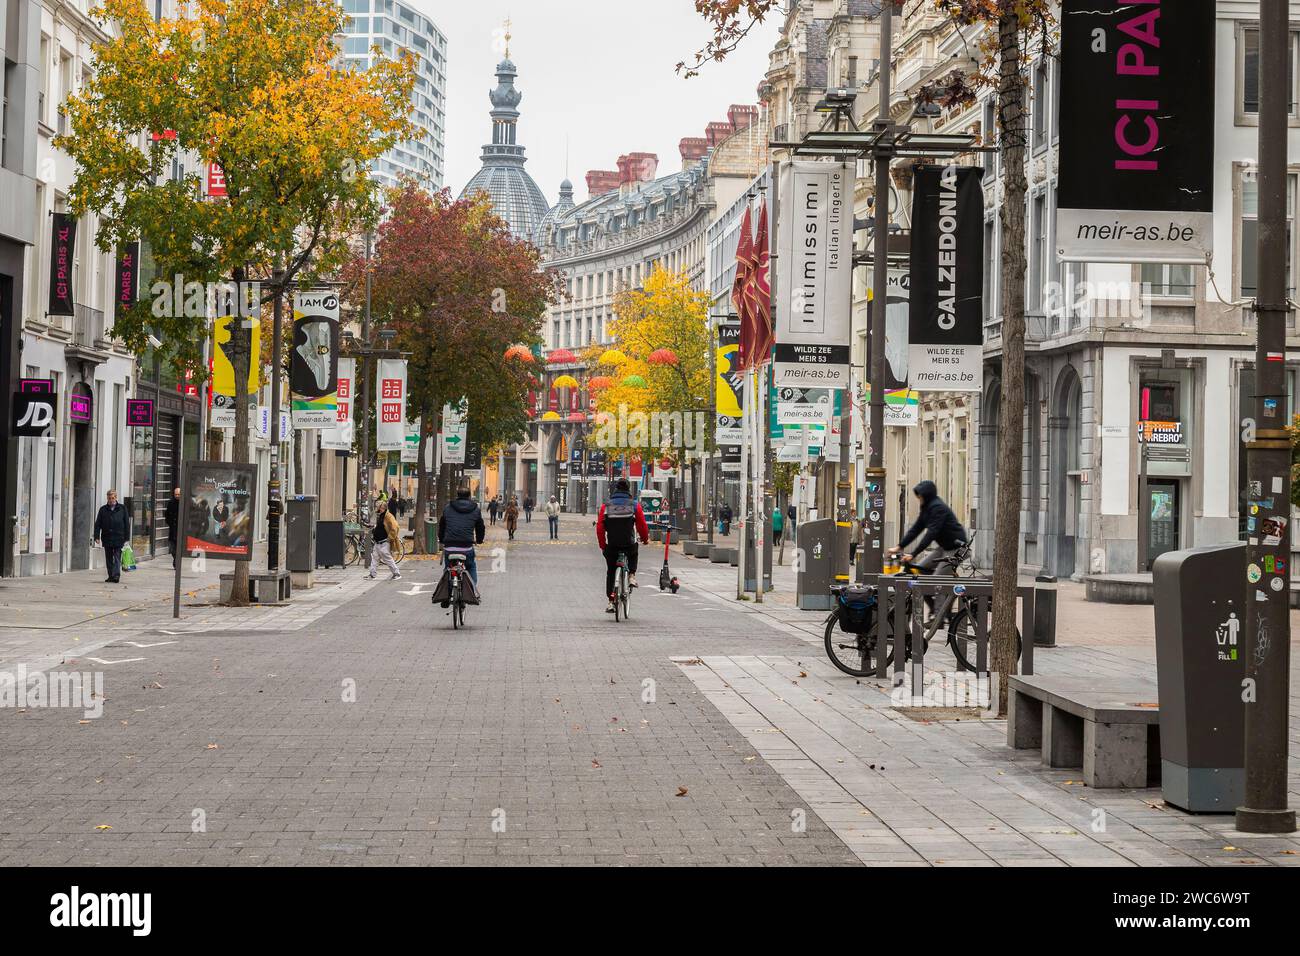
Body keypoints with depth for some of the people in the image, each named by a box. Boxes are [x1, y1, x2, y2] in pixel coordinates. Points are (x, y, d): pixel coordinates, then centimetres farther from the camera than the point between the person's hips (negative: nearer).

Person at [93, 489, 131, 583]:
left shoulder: (122, 508, 5)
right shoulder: (103, 509, 8)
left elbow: (127, 524, 5)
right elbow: (97, 524, 7)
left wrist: (126, 537, -1)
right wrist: (97, 536, -3)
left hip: (118, 538, -3)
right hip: (107, 538, 3)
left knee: (117, 558, -8)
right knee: (109, 559, 7)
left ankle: (116, 575, -16)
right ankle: (111, 576, 14)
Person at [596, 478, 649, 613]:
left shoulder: (606, 506, 0)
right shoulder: (635, 506, -3)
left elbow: (600, 527, -1)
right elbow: (642, 525, 0)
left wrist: (602, 545, 9)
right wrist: (645, 539, 19)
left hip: (611, 546, 0)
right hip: (629, 545, 0)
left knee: (610, 573, 13)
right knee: (633, 556, 35)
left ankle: (611, 602, 8)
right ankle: (632, 575, 12)